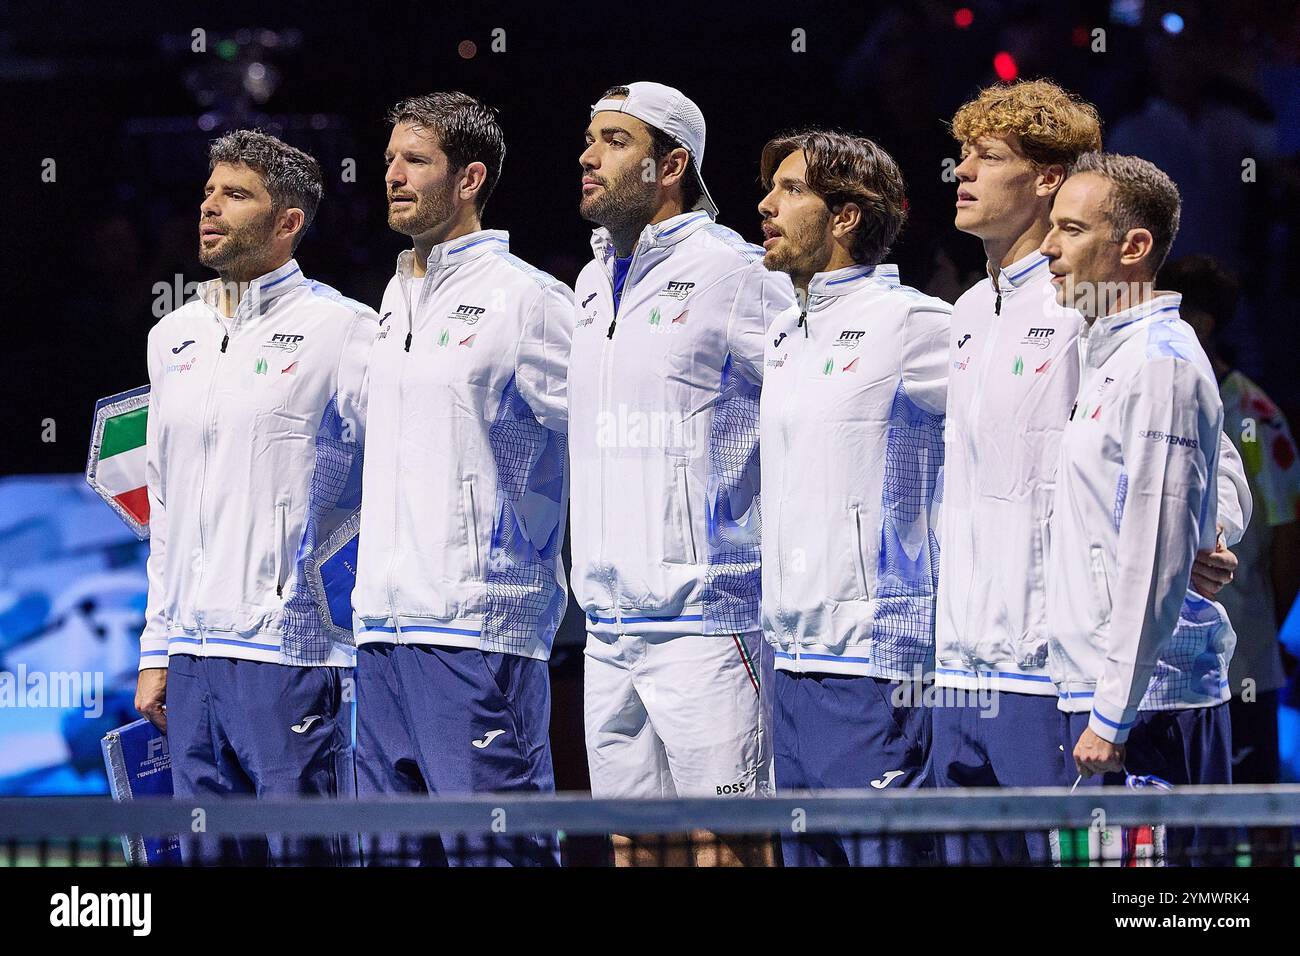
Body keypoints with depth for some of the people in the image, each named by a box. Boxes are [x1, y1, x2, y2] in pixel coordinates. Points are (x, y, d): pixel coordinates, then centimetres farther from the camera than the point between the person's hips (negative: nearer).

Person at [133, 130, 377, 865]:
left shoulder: (341, 329, -3)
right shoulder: (175, 338, 17)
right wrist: (157, 648, 17)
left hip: (293, 647, -6)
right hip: (193, 658, 6)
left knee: (305, 850, -7)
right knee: (210, 851, 8)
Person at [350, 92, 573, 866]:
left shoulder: (525, 299, -6)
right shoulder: (396, 300, 18)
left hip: (479, 625, -8)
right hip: (383, 627, 8)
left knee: (492, 847, -10)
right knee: (394, 848, 8)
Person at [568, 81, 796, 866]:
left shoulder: (732, 273, -9)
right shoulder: (593, 284, 16)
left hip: (707, 624, -8)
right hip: (608, 632, 8)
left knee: (727, 844, -9)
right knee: (628, 845, 10)